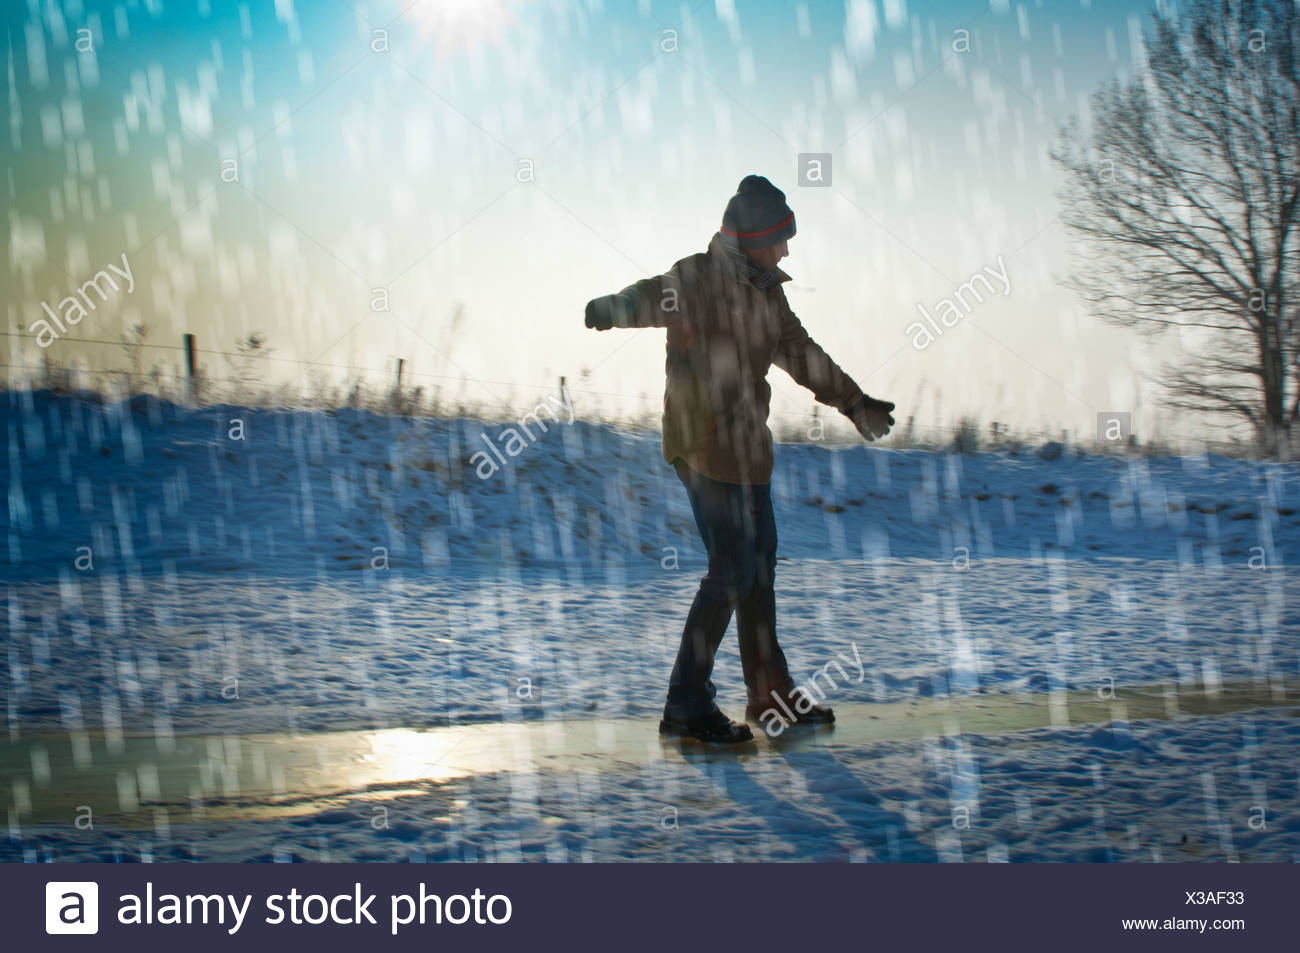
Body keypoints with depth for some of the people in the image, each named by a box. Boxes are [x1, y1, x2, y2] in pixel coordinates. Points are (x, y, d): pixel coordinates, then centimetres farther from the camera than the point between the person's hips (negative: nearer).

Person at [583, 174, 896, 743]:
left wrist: (855, 403, 33)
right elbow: (653, 298, -35)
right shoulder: (697, 280, -14)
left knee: (760, 564, 17)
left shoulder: (765, 290, 13)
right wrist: (604, 311, -58)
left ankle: (770, 692, 30)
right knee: (732, 571, -10)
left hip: (748, 449, 9)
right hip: (706, 447, -9)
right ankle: (686, 705, -3)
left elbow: (801, 354, 26)